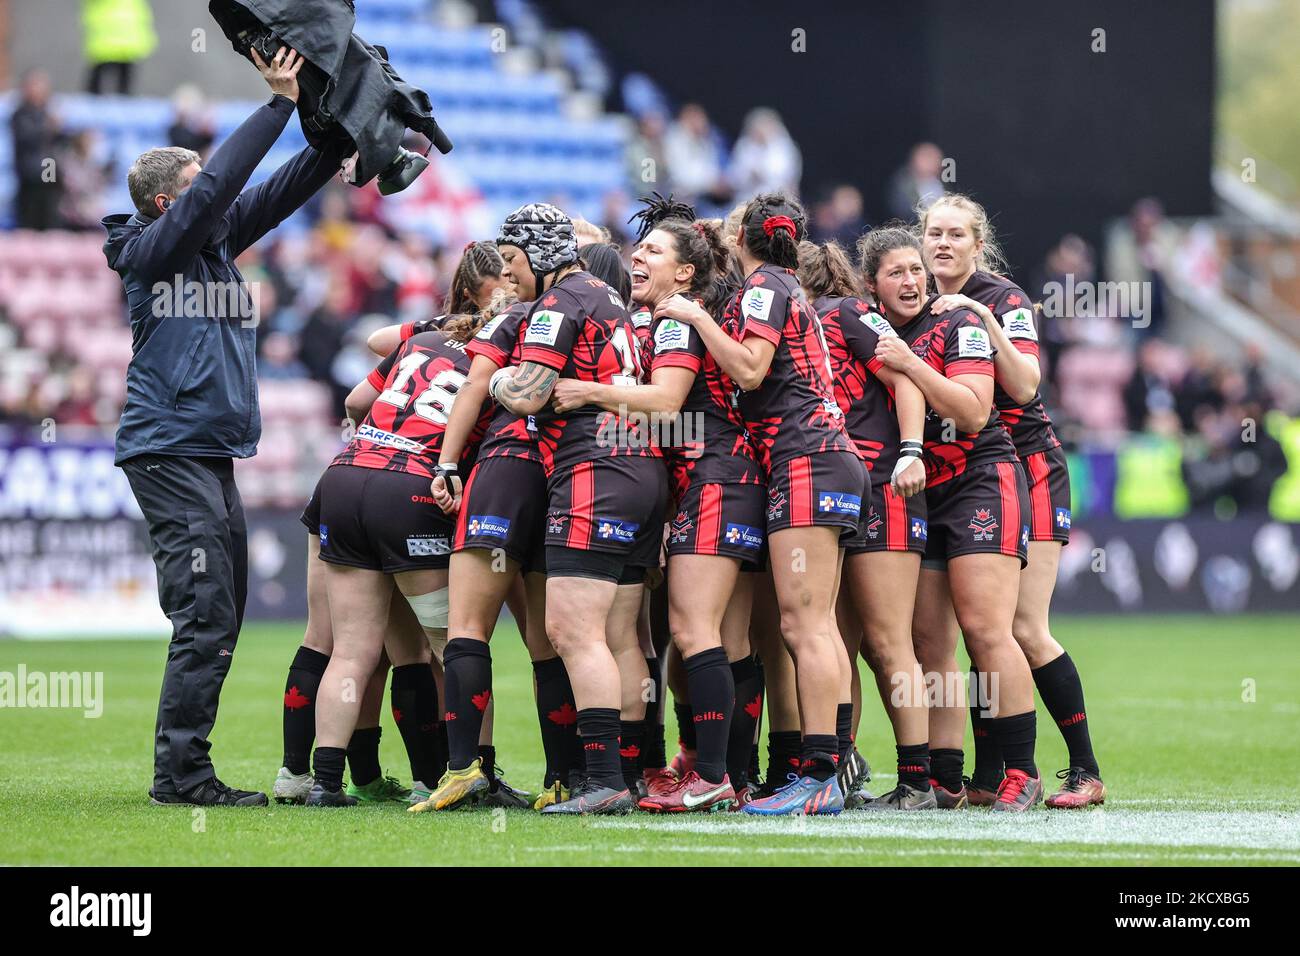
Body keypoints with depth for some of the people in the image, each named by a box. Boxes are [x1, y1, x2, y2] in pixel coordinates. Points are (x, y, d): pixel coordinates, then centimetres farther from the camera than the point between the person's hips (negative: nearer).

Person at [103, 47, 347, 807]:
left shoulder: (218, 242, 15)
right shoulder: (153, 249, -8)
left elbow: (279, 191, 15)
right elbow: (218, 187, -17)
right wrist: (281, 105, -13)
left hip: (213, 455, 9)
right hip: (171, 450, -9)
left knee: (222, 615, 9)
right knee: (205, 615, -12)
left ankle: (184, 771, 12)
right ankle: (180, 774, -11)